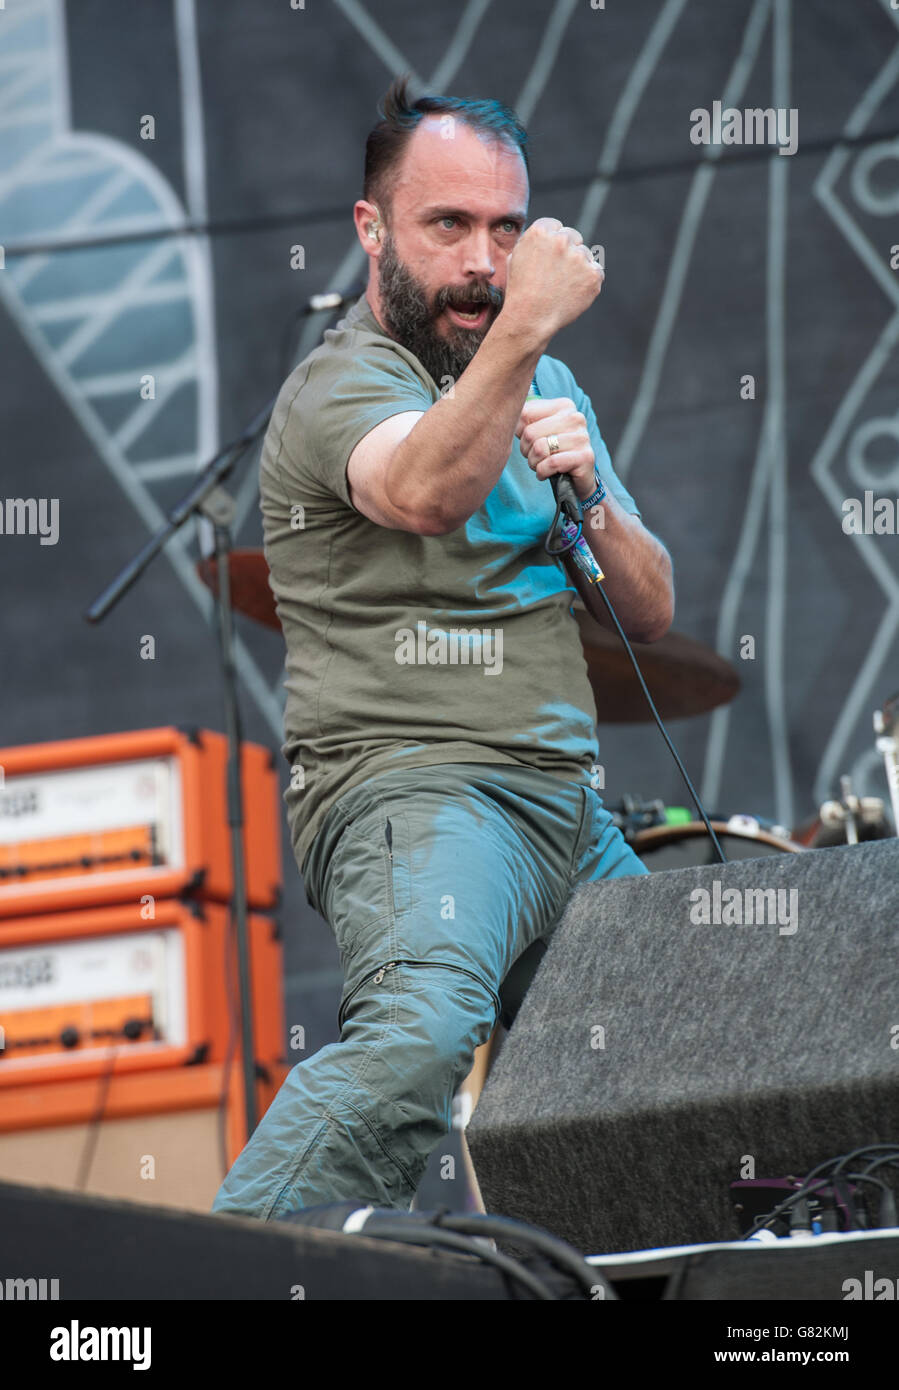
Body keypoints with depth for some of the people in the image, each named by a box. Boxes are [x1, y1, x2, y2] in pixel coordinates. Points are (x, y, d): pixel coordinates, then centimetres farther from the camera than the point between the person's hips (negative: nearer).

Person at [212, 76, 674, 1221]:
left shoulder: (546, 384, 22)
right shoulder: (340, 385, -4)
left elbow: (652, 612, 20)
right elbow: (425, 491, -29)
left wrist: (587, 488, 2)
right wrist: (524, 327, -35)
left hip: (569, 804, 9)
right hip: (412, 792, -9)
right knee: (420, 1036, -35)